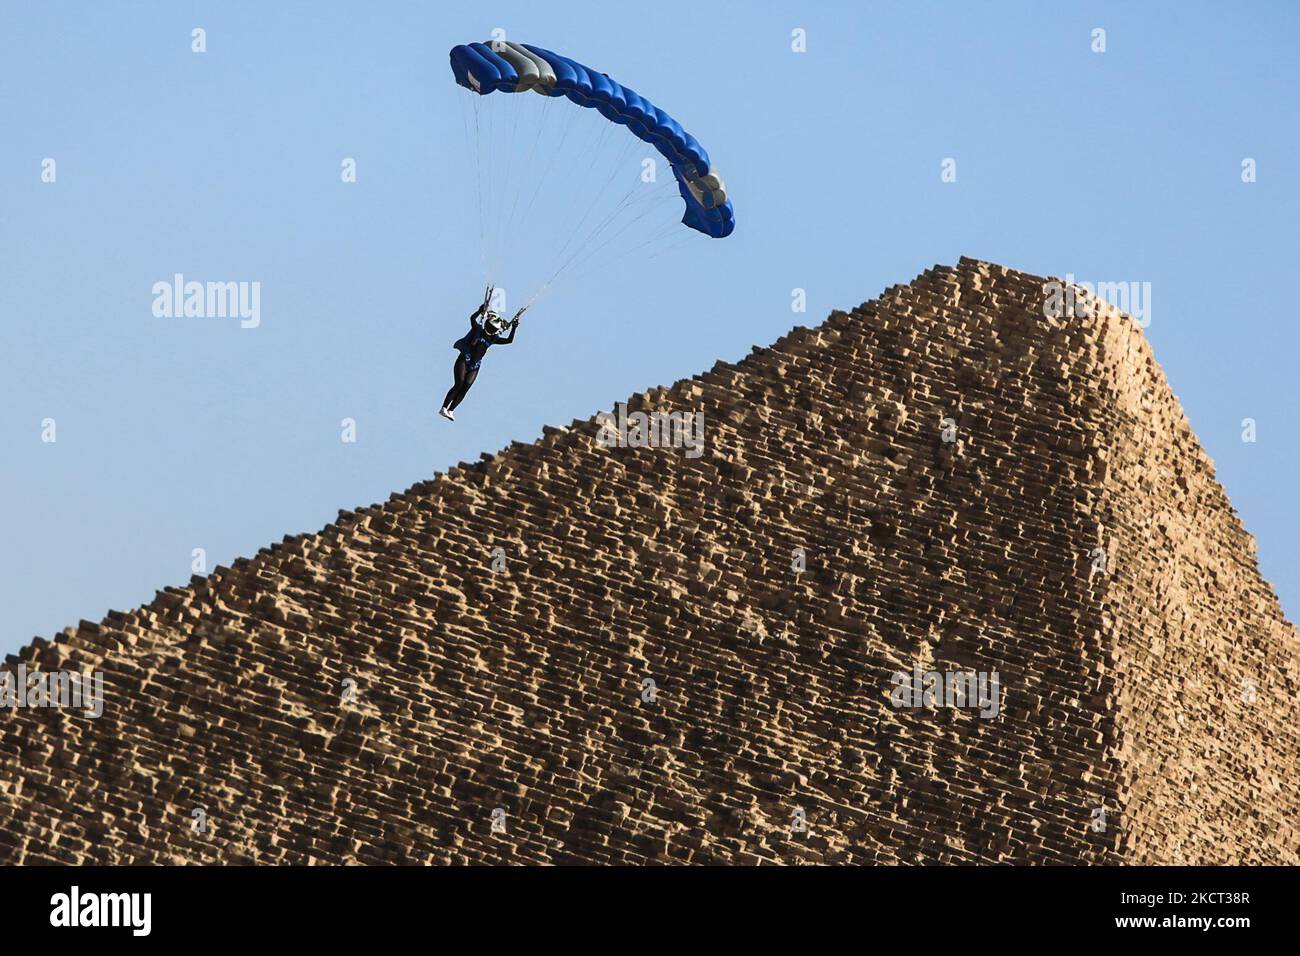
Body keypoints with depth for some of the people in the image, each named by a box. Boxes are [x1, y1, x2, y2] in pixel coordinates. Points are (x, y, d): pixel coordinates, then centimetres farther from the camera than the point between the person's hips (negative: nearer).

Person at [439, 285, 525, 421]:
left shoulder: (494, 338, 8)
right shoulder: (477, 329, -4)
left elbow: (509, 340, 3)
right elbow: (472, 318, -22)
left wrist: (514, 328, -9)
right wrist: (480, 311, -37)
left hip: (474, 366, 5)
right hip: (463, 360, -5)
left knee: (465, 388, -9)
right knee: (459, 385, -17)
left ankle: (450, 410, -7)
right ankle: (444, 408, -19)